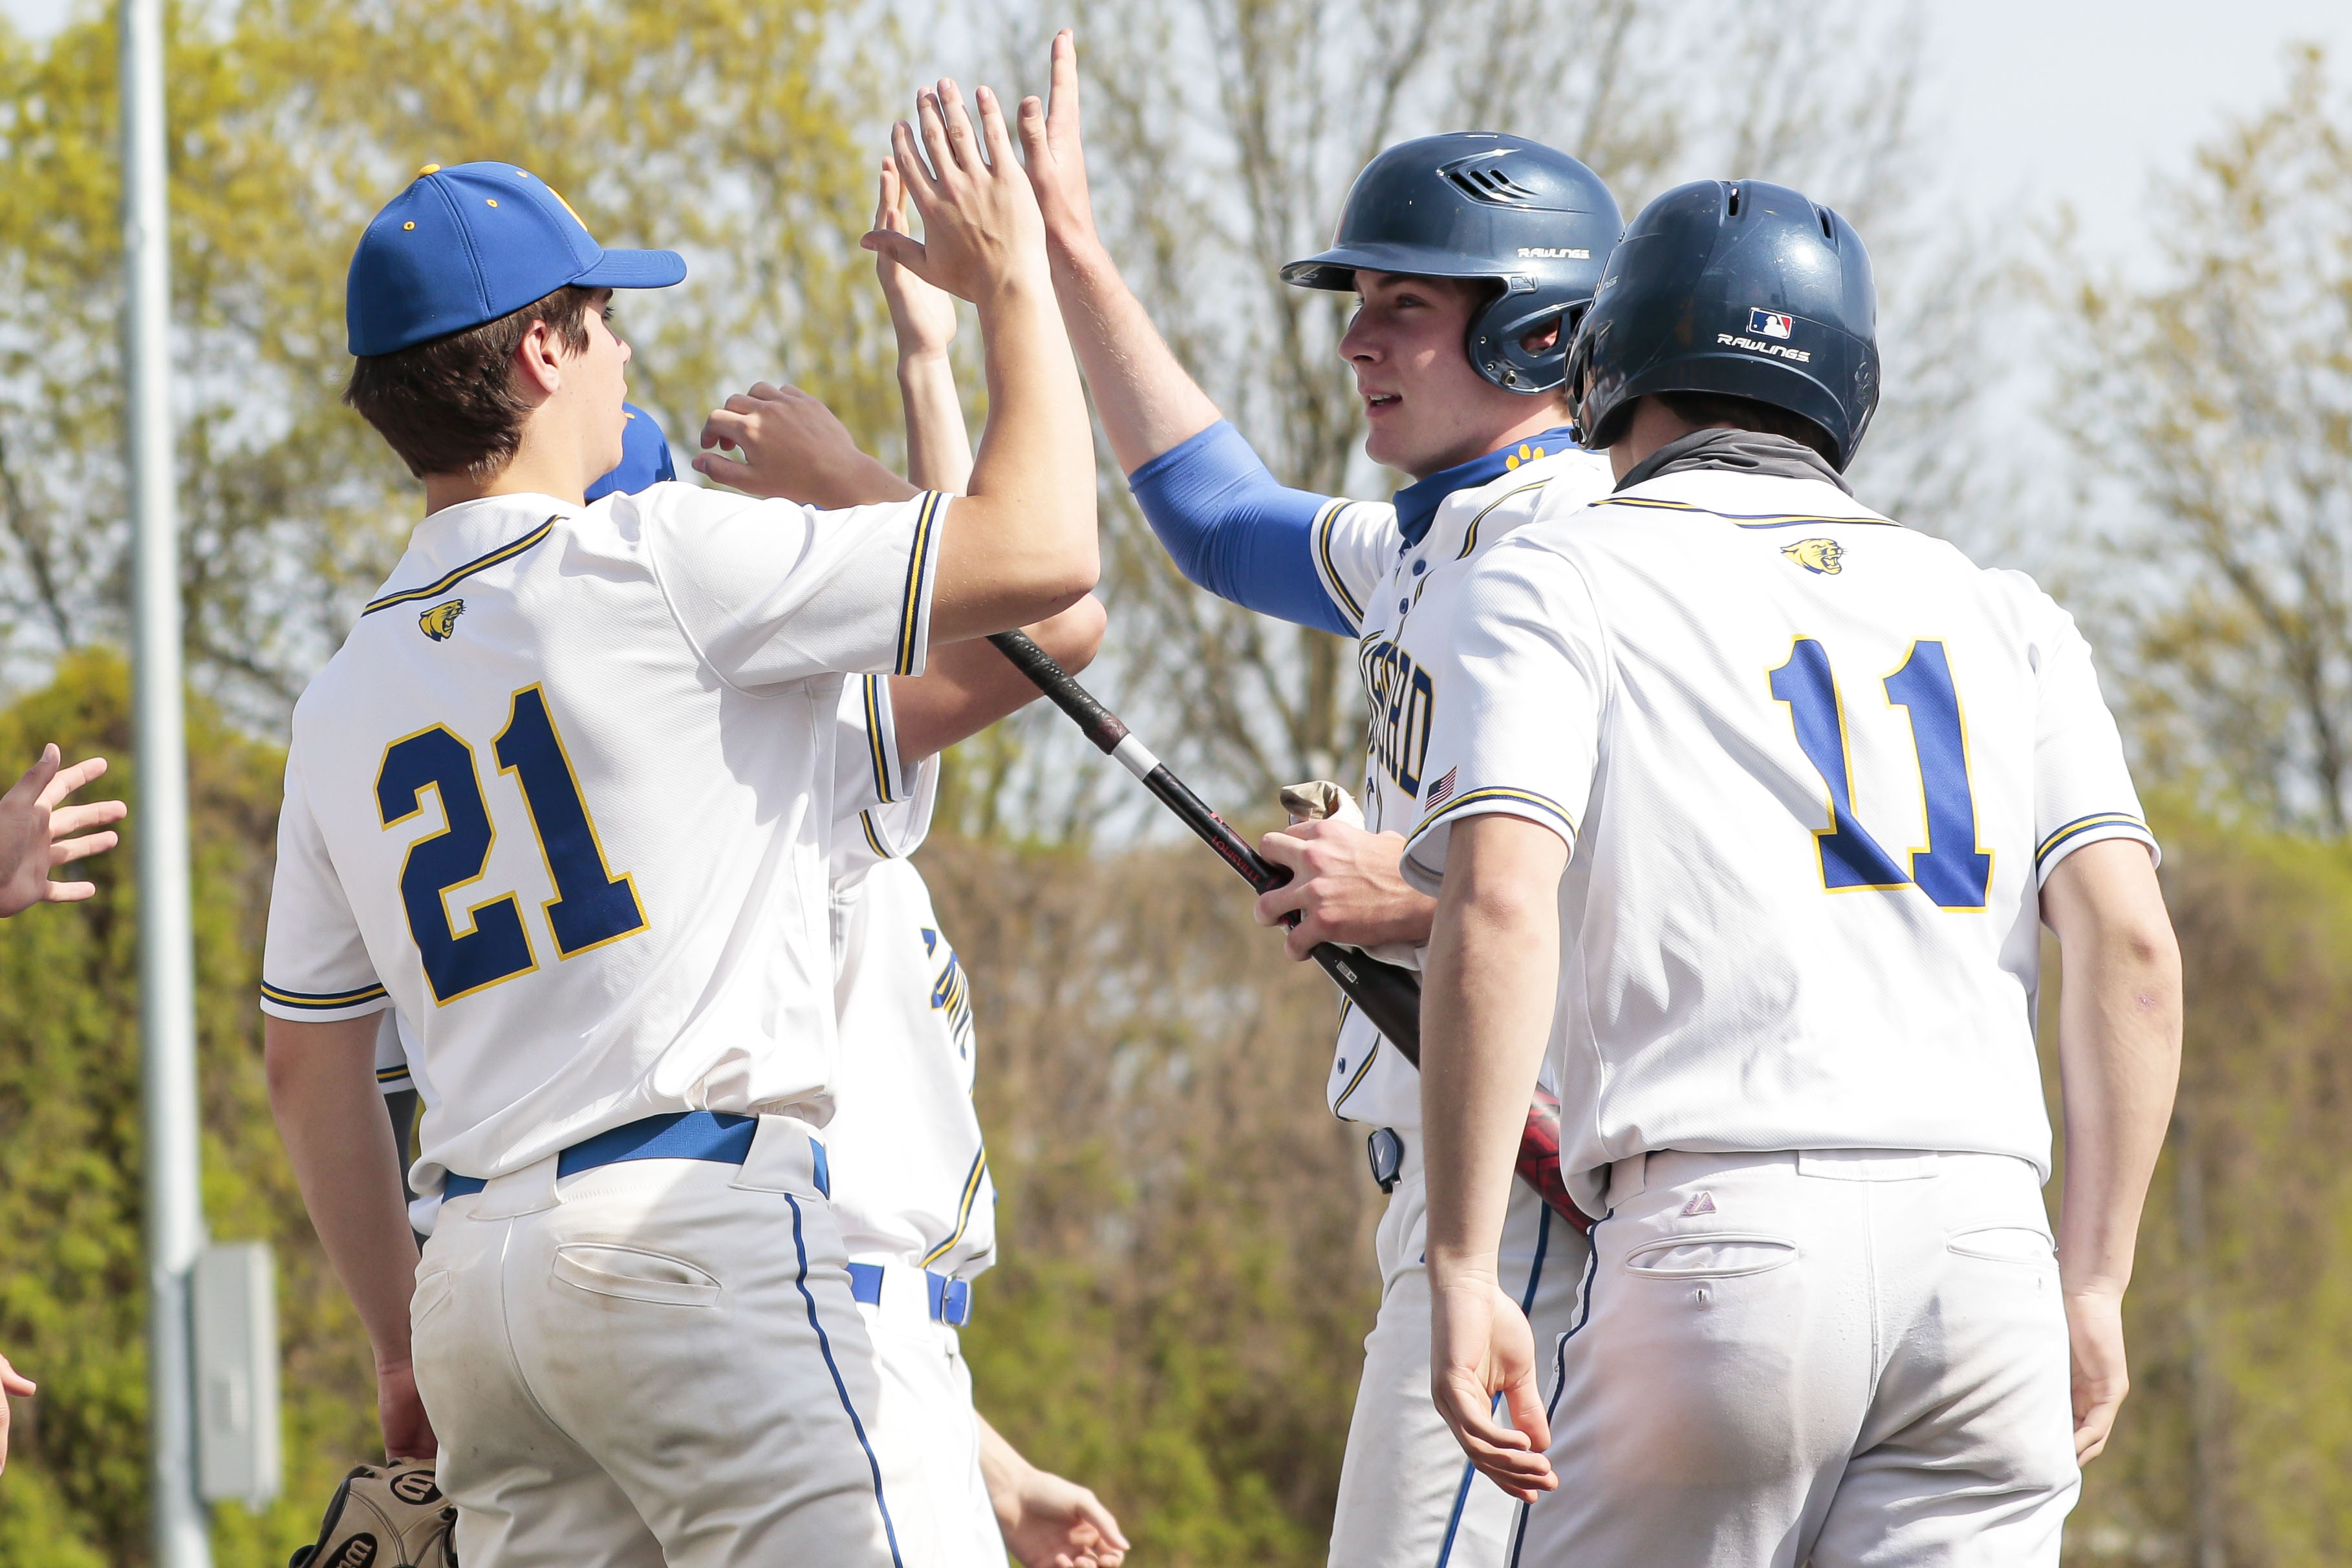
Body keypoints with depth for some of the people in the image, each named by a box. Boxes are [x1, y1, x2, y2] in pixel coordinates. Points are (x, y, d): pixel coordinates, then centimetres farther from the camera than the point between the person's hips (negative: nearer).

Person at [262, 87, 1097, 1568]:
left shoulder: (345, 697, 16)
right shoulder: (655, 563, -5)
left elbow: (310, 1064, 20)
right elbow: (1041, 553, -8)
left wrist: (406, 1341, 27)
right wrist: (1014, 281, 6)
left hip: (474, 1267, 7)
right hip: (697, 1223, -7)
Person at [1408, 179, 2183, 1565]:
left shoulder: (1564, 580, 9)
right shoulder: (1996, 612, 21)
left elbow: (1499, 910, -7)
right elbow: (2132, 947, 9)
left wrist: (1463, 1271, -9)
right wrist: (2094, 1286, 12)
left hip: (1726, 1236, -4)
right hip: (1986, 1243, 4)